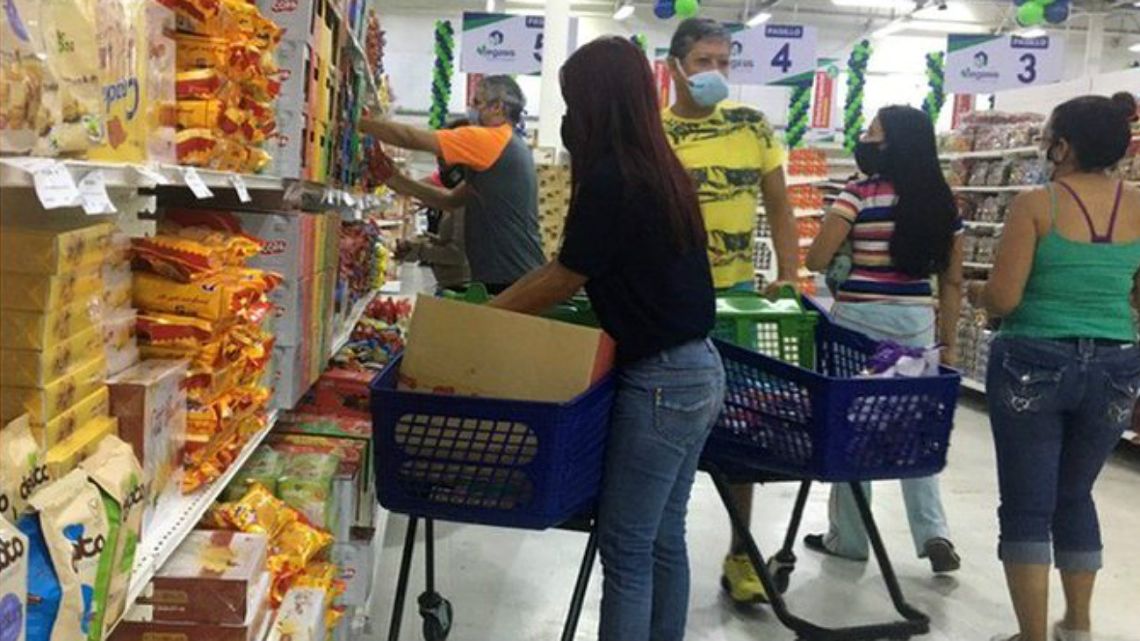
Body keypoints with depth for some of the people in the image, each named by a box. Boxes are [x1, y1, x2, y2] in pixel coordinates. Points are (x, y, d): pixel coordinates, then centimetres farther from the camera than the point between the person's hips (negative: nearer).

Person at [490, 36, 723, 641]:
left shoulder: (611, 179, -17)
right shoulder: (658, 170, 11)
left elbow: (564, 279, -8)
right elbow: (575, 265, 16)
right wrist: (501, 302, 20)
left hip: (659, 383, -9)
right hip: (696, 372, 9)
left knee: (625, 548, 1)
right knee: (662, 539, 18)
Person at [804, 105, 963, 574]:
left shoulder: (860, 196, -10)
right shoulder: (943, 203, 6)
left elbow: (816, 260, -11)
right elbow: (952, 281, 7)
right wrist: (948, 343, 12)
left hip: (861, 318, -5)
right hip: (918, 322, 5)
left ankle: (849, 538, 17)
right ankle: (934, 533, 6)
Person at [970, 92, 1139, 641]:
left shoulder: (1036, 205, -11)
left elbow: (1002, 299, -13)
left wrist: (975, 291, 7)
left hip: (1034, 365, -5)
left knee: (1026, 505, 5)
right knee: (1075, 496, 21)